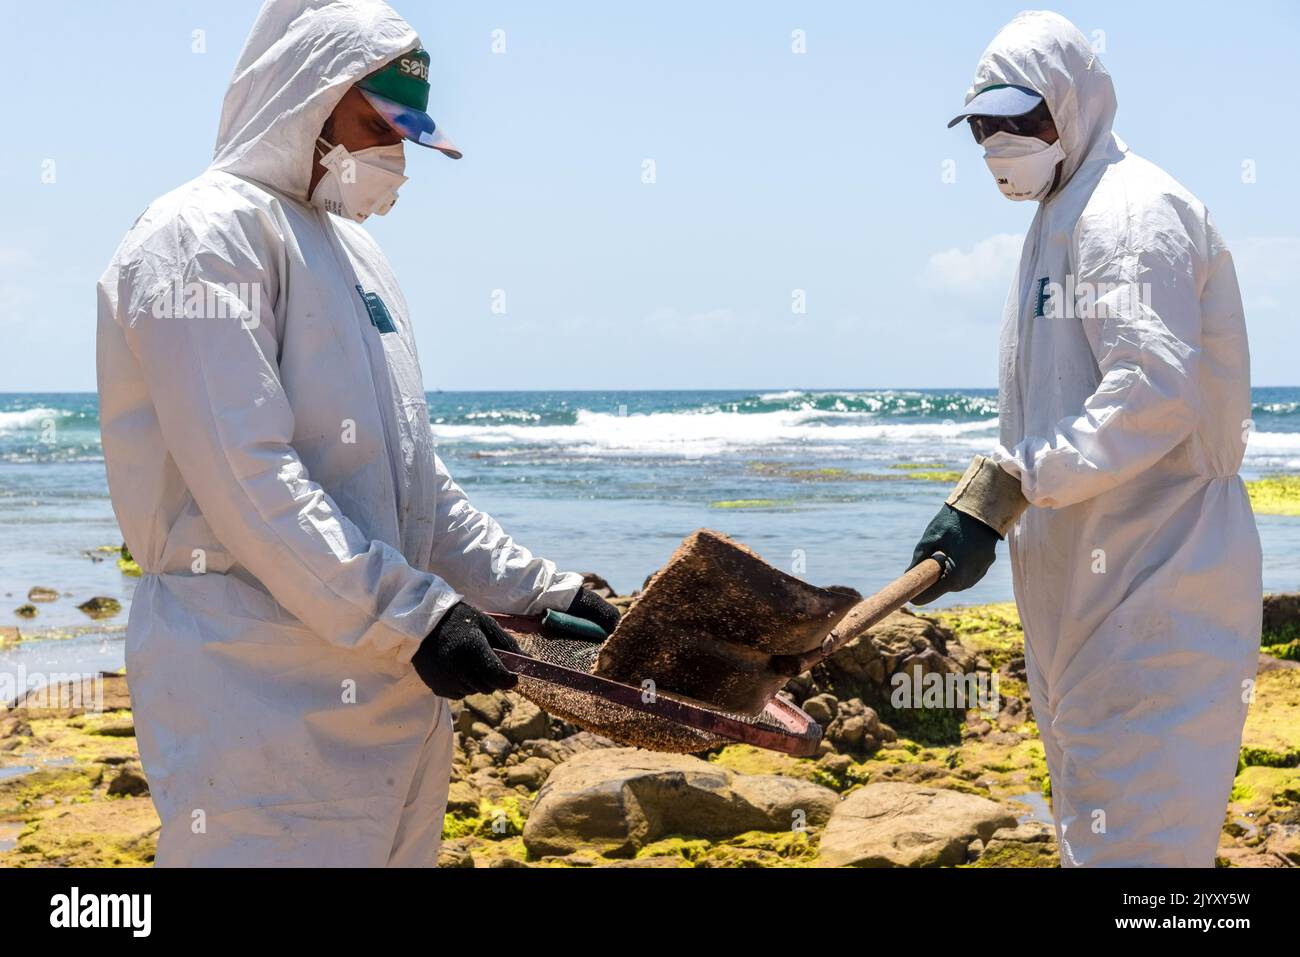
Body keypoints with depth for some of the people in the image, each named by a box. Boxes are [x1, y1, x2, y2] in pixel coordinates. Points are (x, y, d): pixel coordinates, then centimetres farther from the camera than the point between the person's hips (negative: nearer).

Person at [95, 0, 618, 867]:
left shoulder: (350, 253, 19)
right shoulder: (206, 236, -9)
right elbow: (249, 480, -19)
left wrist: (544, 593, 15)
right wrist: (414, 619, -22)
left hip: (389, 692, 9)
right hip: (263, 703, -9)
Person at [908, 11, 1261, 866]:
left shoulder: (1132, 210, -13)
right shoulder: (1065, 217, 19)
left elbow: (1154, 390, -26)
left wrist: (999, 491, -27)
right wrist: (987, 505, 15)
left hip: (1154, 585, -11)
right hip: (1095, 573, 11)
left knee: (1135, 825, -10)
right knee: (1092, 809, 17)